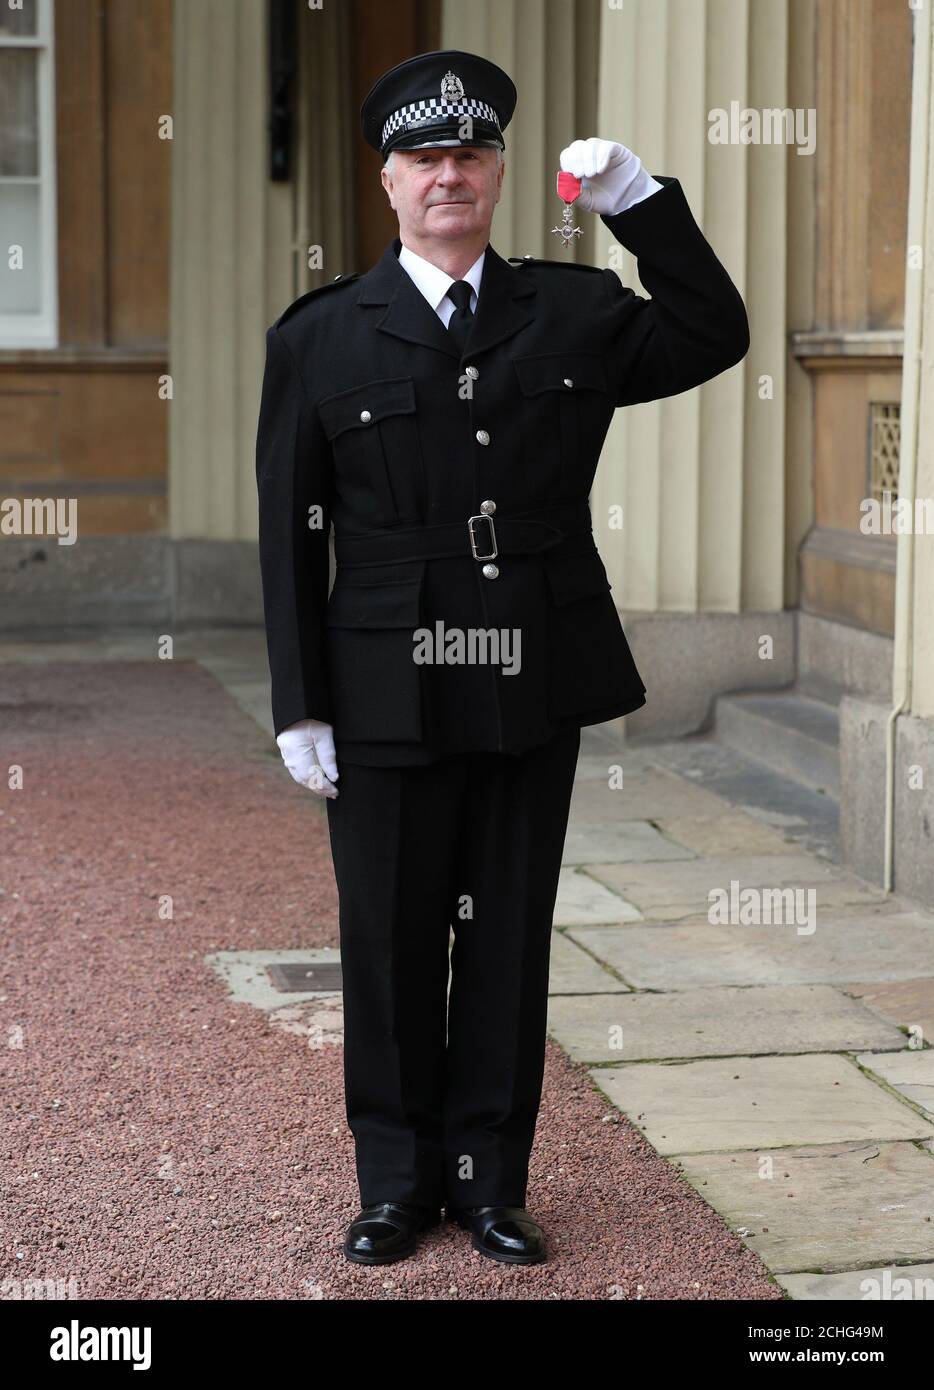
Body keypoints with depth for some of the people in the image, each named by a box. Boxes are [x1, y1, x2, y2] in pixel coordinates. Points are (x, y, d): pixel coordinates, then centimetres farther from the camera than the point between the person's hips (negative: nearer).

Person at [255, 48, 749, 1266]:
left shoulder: (574, 313, 7)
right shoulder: (319, 340, 1)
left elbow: (714, 337, 7)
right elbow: (291, 537, 0)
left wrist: (641, 201, -5)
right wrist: (300, 706, -5)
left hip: (533, 691, 2)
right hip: (388, 697, -1)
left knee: (509, 940, 9)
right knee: (391, 942, 7)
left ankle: (490, 1181, 21)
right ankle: (397, 1182, 22)